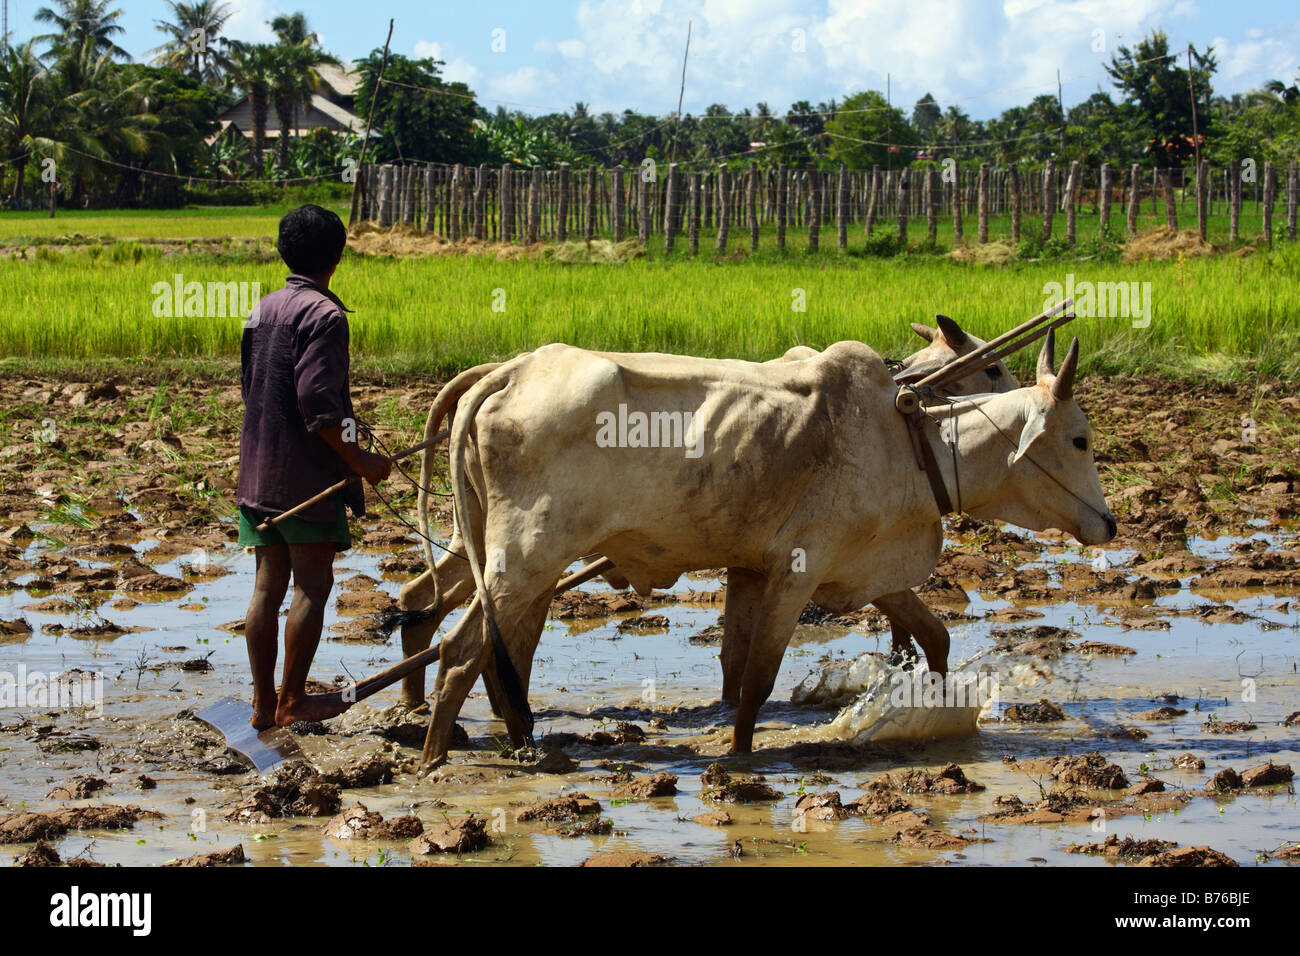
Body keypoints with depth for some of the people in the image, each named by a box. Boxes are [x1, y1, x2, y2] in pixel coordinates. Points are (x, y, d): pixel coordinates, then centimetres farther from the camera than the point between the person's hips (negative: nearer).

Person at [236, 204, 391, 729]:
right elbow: (316, 402, -22)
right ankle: (292, 699, 4)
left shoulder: (263, 310, 11)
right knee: (312, 585, 1)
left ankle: (264, 702, 11)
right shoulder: (323, 314, -15)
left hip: (258, 469, 8)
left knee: (269, 583, 9)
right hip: (308, 474, -8)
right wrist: (360, 460, -15)